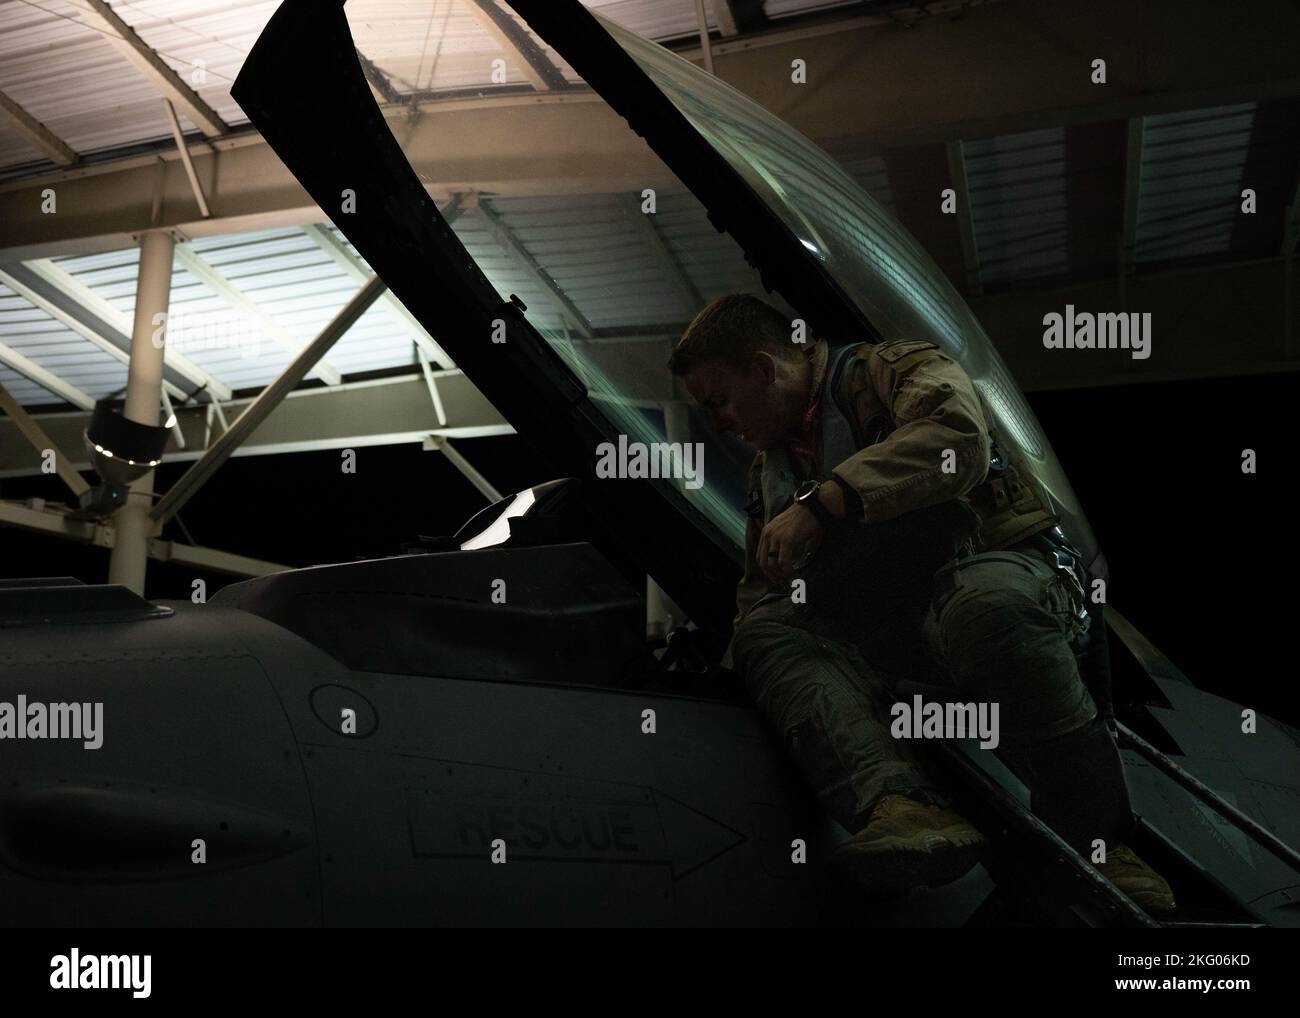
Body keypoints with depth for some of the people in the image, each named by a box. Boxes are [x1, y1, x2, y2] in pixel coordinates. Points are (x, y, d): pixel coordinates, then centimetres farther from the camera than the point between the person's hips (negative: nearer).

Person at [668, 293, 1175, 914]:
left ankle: (1098, 844, -30)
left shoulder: (894, 369, 5)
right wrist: (724, 665, 12)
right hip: (879, 634, 6)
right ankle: (899, 804, -46)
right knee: (764, 633, -22)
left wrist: (821, 502, -21)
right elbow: (760, 591, 32)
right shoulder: (769, 468, 27)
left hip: (997, 566, -6)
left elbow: (960, 439, -18)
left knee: (985, 604, -41)